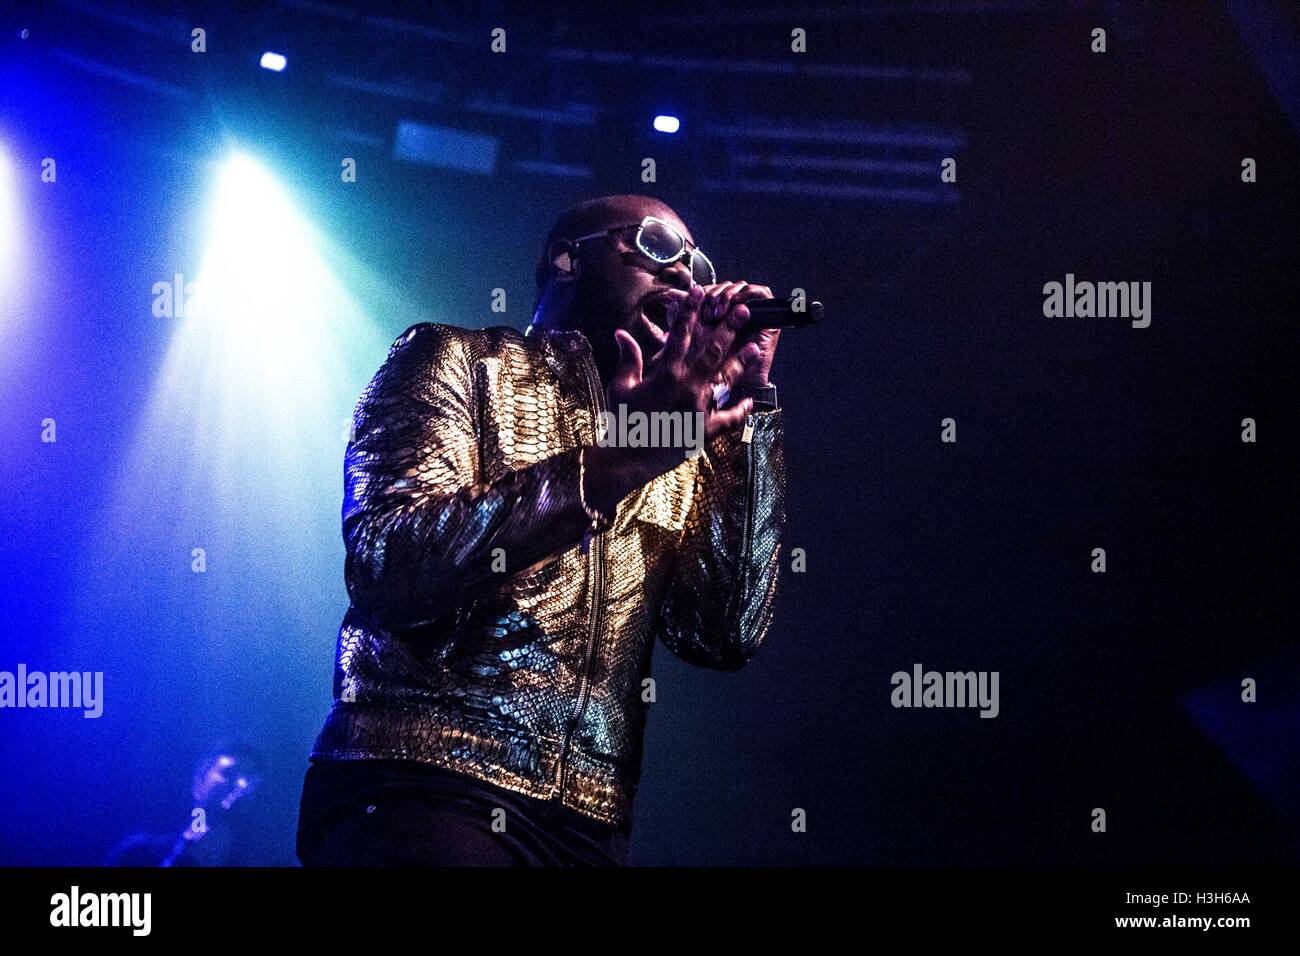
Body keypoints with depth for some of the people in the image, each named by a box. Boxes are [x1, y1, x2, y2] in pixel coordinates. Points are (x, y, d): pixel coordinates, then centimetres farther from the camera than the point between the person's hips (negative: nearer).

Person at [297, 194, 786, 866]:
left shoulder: (675, 462, 17)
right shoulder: (457, 359, 5)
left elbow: (724, 636, 1)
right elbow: (385, 566, -11)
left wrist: (748, 399, -1)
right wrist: (617, 458, -17)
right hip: (424, 786, -4)